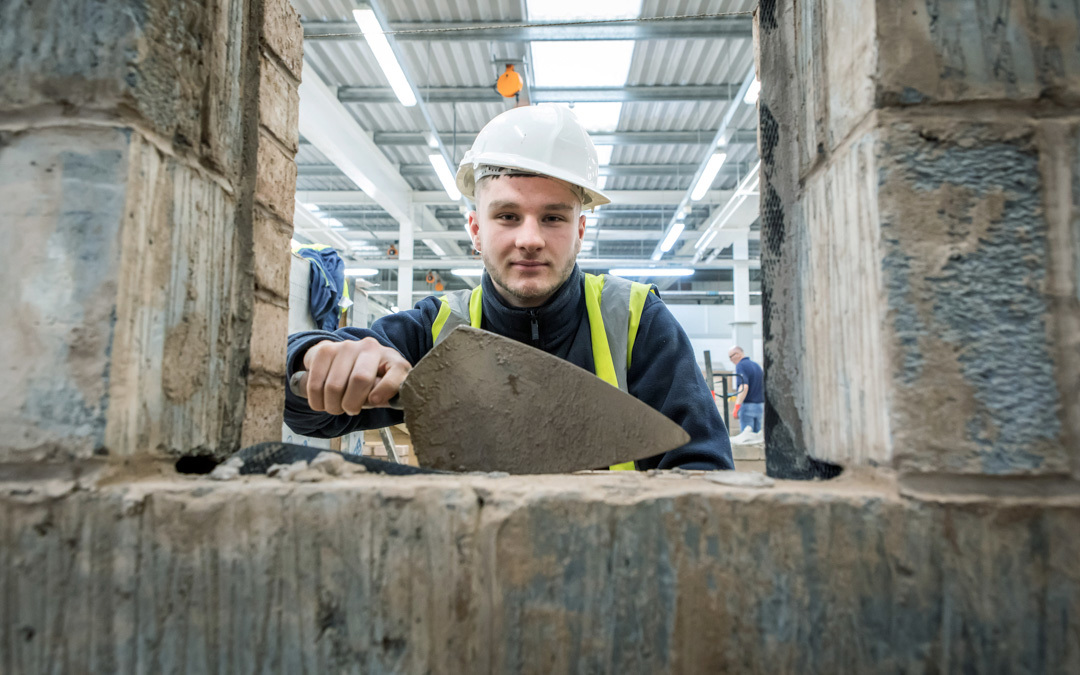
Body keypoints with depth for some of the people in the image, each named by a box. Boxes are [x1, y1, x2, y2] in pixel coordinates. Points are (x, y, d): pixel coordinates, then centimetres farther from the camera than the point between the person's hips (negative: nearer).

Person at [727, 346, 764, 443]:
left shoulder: (741, 366, -10)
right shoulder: (757, 366, 15)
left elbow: (744, 387, -23)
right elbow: (764, 387, 19)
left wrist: (737, 405, -26)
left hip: (747, 405, -7)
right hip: (760, 405, 7)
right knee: (756, 435, 10)